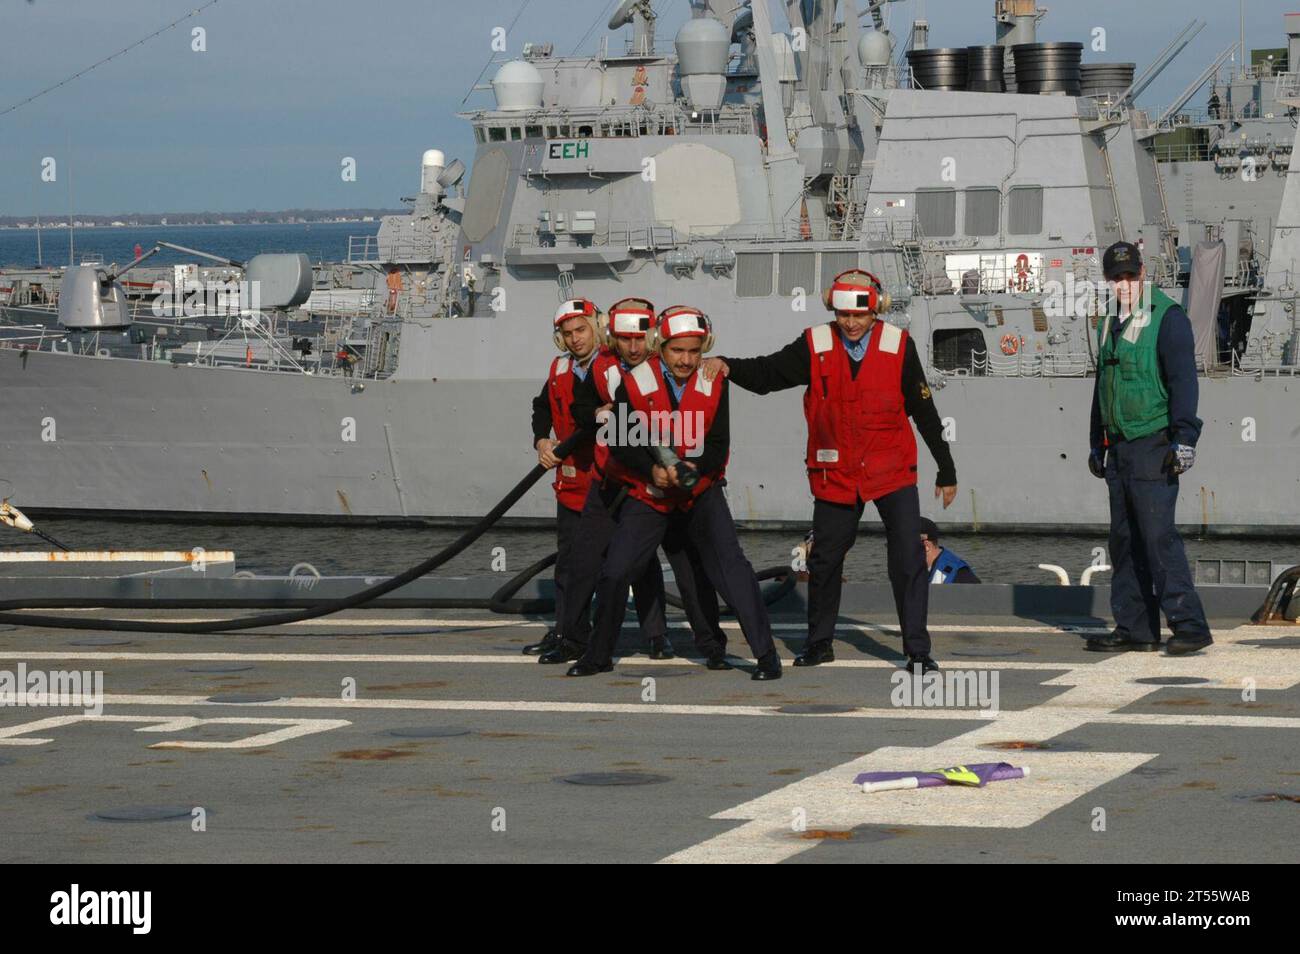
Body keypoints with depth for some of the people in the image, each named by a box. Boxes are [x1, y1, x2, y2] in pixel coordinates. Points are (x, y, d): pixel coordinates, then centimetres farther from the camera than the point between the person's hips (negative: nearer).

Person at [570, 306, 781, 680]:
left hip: (701, 490, 0)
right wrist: (652, 470, -22)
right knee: (615, 572, -3)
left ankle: (765, 653, -11)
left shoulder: (714, 385, -9)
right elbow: (618, 439, -8)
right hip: (647, 492, 0)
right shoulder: (634, 383, -13)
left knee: (730, 562, -16)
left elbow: (718, 446, -9)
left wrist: (694, 466, -28)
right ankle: (599, 654, 18)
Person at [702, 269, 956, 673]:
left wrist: (946, 471, 6)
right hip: (835, 473, 2)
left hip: (892, 470, -2)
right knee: (825, 559, 11)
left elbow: (924, 412, 0)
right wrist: (728, 366, -23)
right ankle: (820, 643, 30)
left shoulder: (898, 345, -7)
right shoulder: (815, 345, -6)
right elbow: (767, 374, -1)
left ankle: (917, 650, -2)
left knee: (909, 559, -9)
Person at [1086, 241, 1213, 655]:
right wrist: (1096, 443, 26)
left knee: (1158, 535, -15)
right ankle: (1135, 628, 11)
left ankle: (1189, 625, -15)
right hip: (1119, 447, 8)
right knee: (1125, 541, 7)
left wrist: (1184, 438, -20)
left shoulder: (1167, 318, -7)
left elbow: (1183, 380, -13)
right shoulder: (1110, 324, 18)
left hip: (1153, 446, -8)